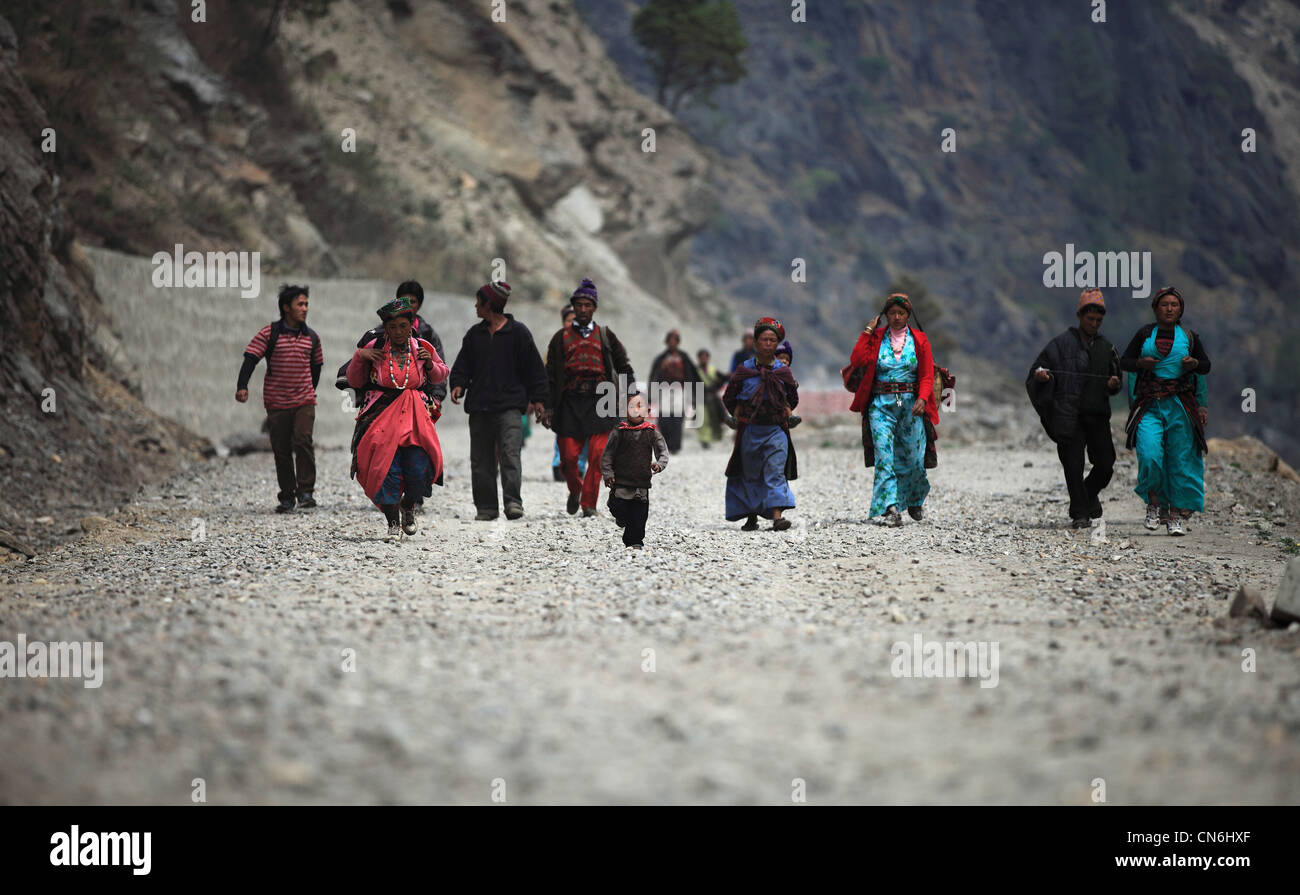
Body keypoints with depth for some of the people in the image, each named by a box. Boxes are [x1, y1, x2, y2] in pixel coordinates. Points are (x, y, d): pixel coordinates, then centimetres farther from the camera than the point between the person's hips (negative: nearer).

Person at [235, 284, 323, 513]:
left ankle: (305, 492, -10)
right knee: (281, 450, 3)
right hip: (277, 403, -1)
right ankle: (286, 497, 13)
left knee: (303, 441, -17)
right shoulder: (269, 333, -4)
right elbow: (250, 359, -9)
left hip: (304, 402, 1)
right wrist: (242, 386, -22)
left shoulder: (311, 337, 7)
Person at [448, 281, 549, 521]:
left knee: (510, 454, -17)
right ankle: (486, 507, 9)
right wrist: (458, 384, -3)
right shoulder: (475, 334, 15)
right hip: (479, 406, 5)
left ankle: (513, 501, -23)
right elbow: (462, 364, 16)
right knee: (481, 459, 4)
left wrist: (538, 398, -1)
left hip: (509, 405, -5)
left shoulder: (517, 332, 1)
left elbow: (534, 367, 3)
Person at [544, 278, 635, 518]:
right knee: (568, 456, -3)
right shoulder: (561, 338, 11)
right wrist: (548, 407, 5)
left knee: (597, 455, -10)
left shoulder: (605, 336, 12)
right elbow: (550, 374, 11)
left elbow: (624, 367, 15)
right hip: (570, 402, 0)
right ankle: (575, 491, 25)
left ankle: (589, 503, -2)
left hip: (599, 401, 0)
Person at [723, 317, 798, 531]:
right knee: (750, 474, 7)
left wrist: (785, 413, 7)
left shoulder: (783, 371, 3)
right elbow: (728, 399, 10)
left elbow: (793, 399, 18)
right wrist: (742, 415, 6)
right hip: (750, 431, 1)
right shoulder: (744, 370, 0)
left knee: (776, 472, -12)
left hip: (776, 430, -1)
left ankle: (777, 515, -22)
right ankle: (751, 516, 18)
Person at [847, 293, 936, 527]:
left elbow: (927, 375, 3)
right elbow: (857, 360, -6)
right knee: (884, 455, -15)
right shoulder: (876, 338, 8)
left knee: (913, 458, 0)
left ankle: (914, 502, 26)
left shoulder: (919, 339, 8)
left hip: (910, 404, 0)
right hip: (881, 404, 0)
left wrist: (922, 399, -14)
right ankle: (891, 508, -22)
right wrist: (867, 332, -4)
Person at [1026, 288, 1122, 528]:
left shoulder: (1106, 348, 15)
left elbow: (1115, 377, 22)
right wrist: (1041, 375, -20)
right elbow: (1037, 371, 3)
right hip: (1069, 416, -3)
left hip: (1098, 416, 3)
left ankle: (1089, 493, 29)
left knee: (1105, 465, -1)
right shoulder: (1061, 343, 2)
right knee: (1073, 467, -7)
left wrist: (1113, 384, -1)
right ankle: (1080, 513, 4)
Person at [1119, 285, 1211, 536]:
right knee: (1149, 454, -18)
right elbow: (1124, 362, 14)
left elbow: (1206, 365, 17)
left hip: (1180, 405, 1)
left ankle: (1176, 517, 4)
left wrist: (1194, 363, -5)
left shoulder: (1189, 336, 10)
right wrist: (1141, 363, -7)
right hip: (1150, 403, -1)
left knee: (1180, 459, -2)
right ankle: (1153, 504, 3)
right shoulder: (1145, 334, 9)